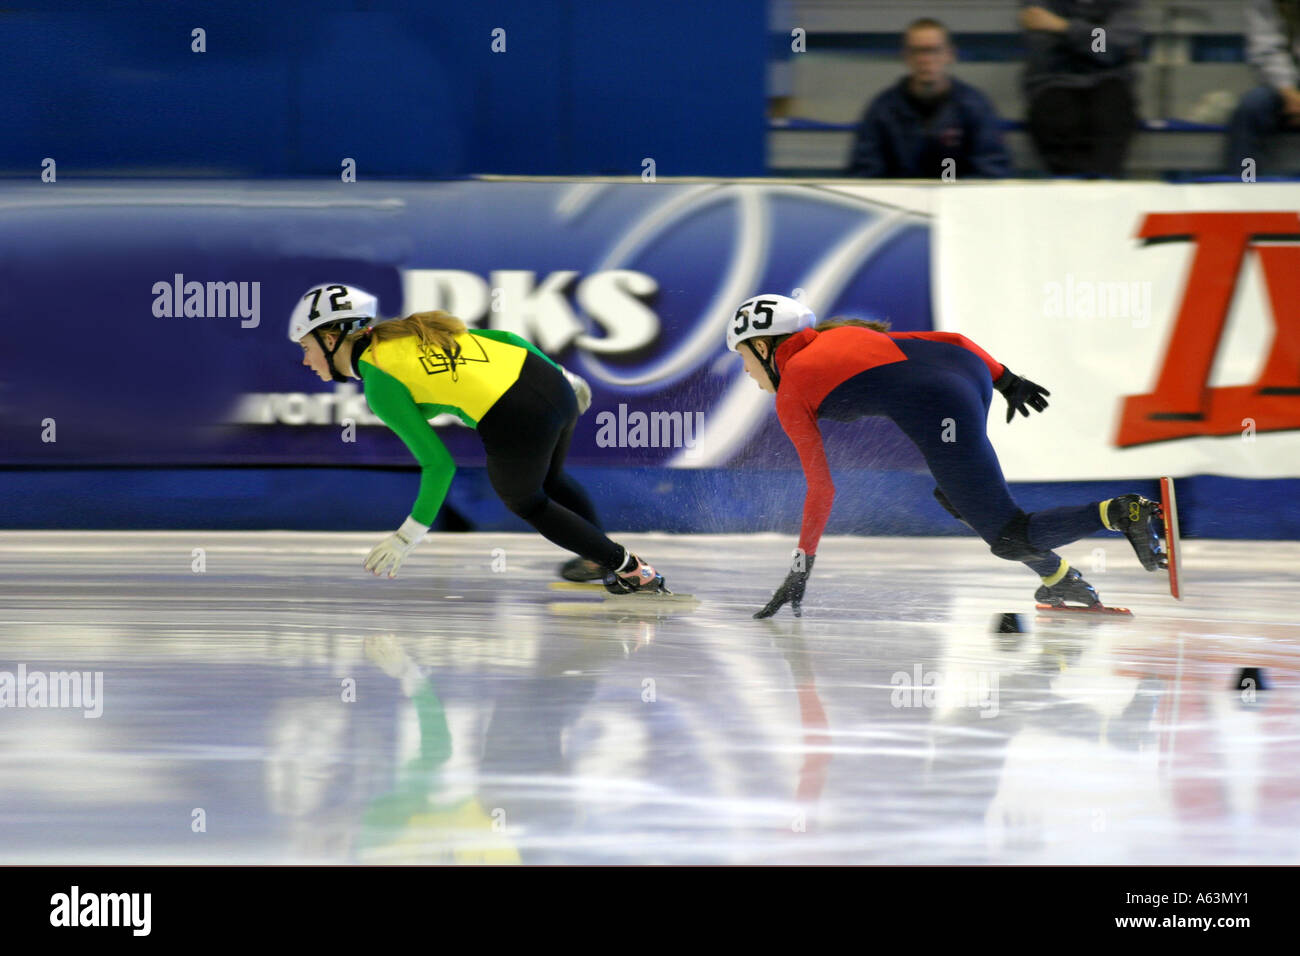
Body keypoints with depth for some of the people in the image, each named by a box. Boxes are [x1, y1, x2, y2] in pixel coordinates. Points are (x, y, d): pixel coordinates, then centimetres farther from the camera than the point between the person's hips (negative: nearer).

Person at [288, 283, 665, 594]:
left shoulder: (379, 385, -3)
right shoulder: (410, 330, 18)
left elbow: (439, 463, -5)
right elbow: (499, 338, 19)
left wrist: (408, 536, 1)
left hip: (518, 423, -7)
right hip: (554, 385, 7)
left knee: (525, 503, 26)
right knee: (551, 480, 37)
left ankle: (629, 569, 35)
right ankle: (602, 559, 52)